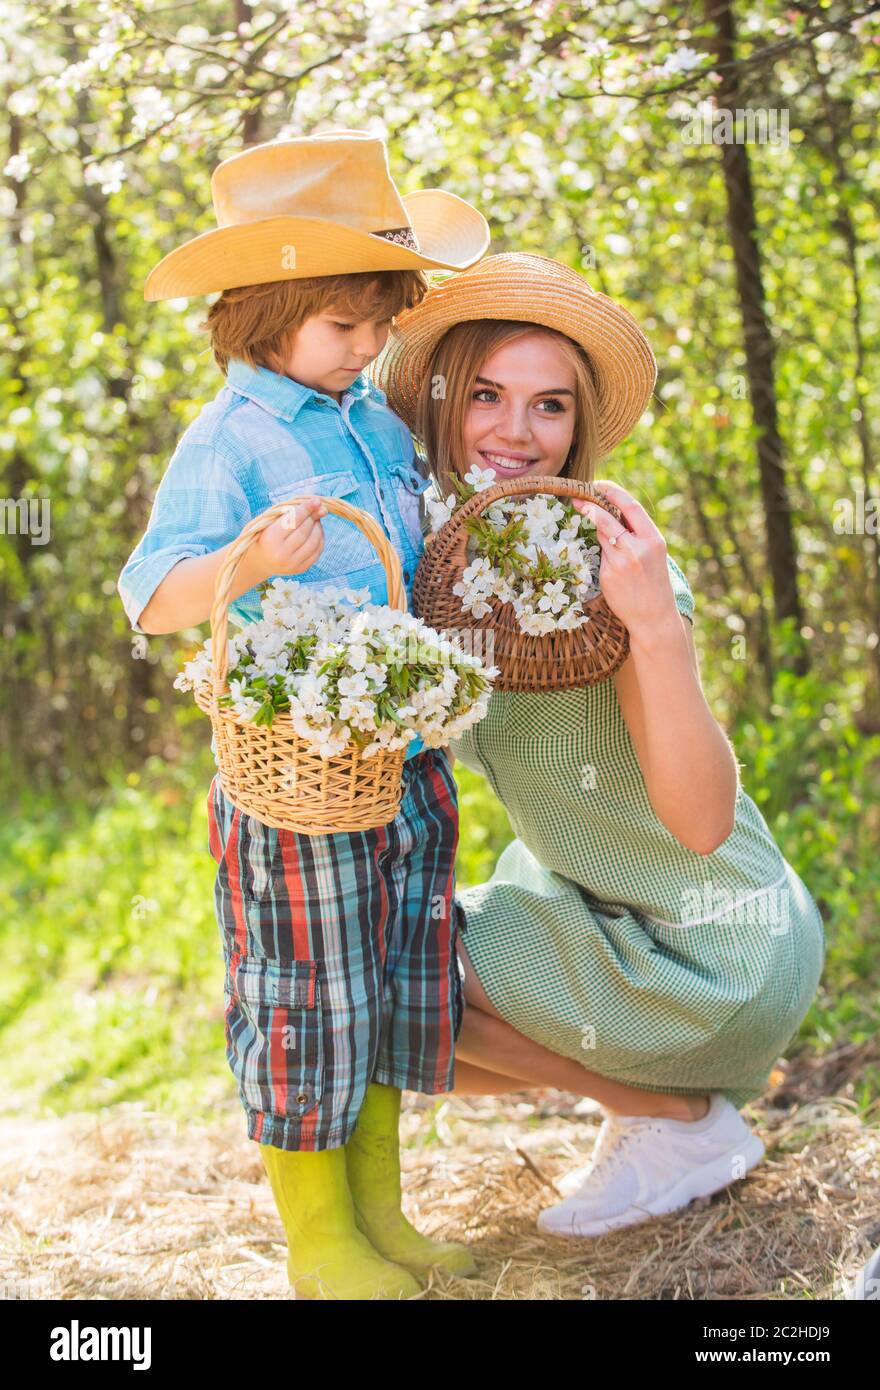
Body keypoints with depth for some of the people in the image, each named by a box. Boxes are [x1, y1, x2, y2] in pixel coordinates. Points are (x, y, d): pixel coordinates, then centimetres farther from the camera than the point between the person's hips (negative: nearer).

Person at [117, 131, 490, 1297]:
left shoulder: (381, 420, 11)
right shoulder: (227, 442, -11)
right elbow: (152, 598, -21)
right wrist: (247, 564, -38)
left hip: (406, 758, 7)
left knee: (398, 990, 14)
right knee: (308, 999, 2)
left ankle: (378, 1213, 30)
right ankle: (318, 1241, 19)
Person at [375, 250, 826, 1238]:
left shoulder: (608, 564, -24)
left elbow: (702, 820, -30)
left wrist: (655, 626, -43)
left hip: (715, 950, -7)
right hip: (593, 909, 7)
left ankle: (683, 1120, 0)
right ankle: (637, 1082, 15)